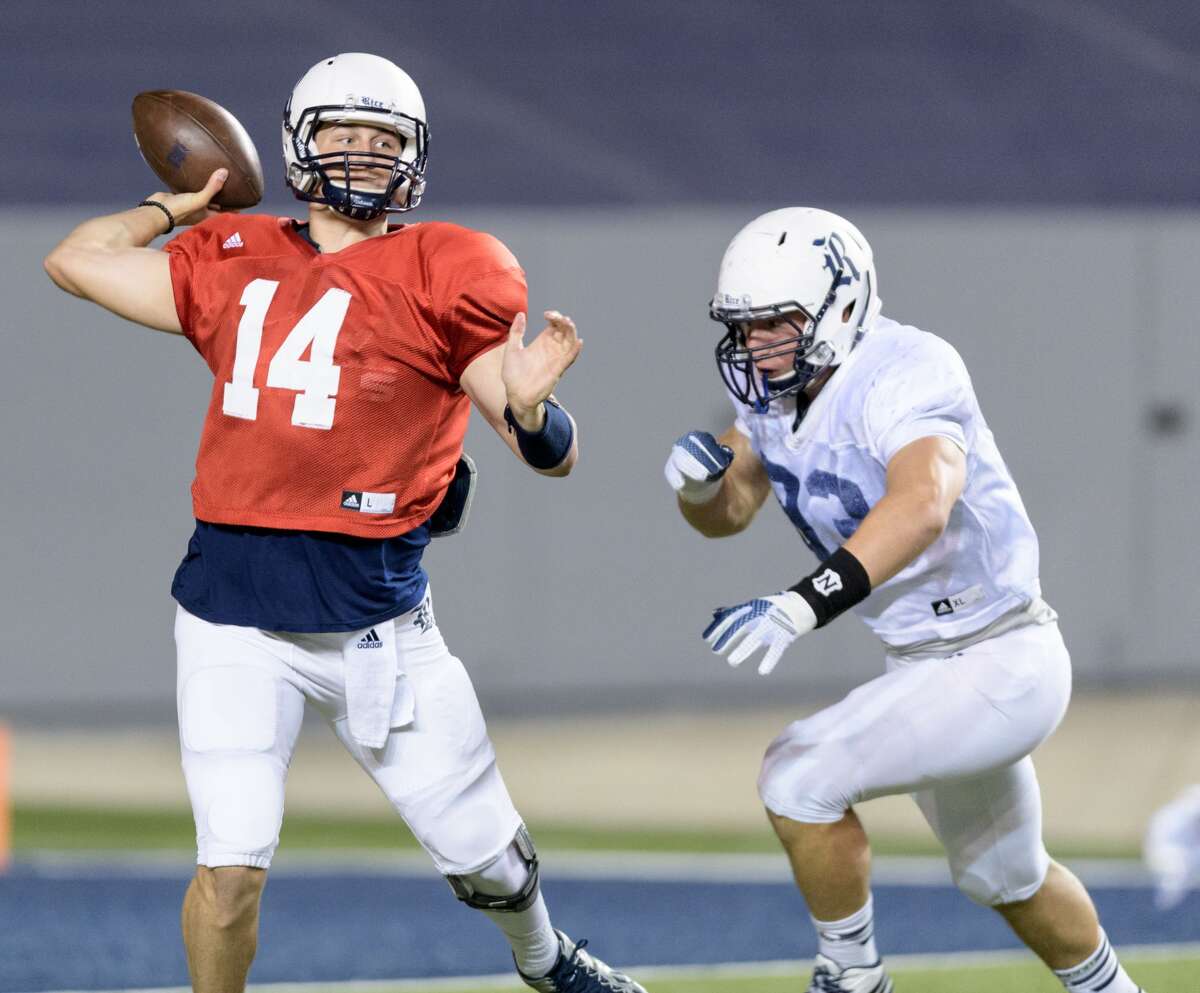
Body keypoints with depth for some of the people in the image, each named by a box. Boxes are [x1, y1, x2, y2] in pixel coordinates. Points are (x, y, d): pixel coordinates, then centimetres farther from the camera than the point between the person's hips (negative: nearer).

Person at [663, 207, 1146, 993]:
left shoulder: (902, 376, -27)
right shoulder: (777, 387, -1)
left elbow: (921, 506, -46)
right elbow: (728, 514, 7)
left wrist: (802, 606, -57)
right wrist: (698, 480, -17)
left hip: (998, 669, -10)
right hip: (926, 663, 10)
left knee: (801, 778, -19)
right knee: (1003, 875, 26)